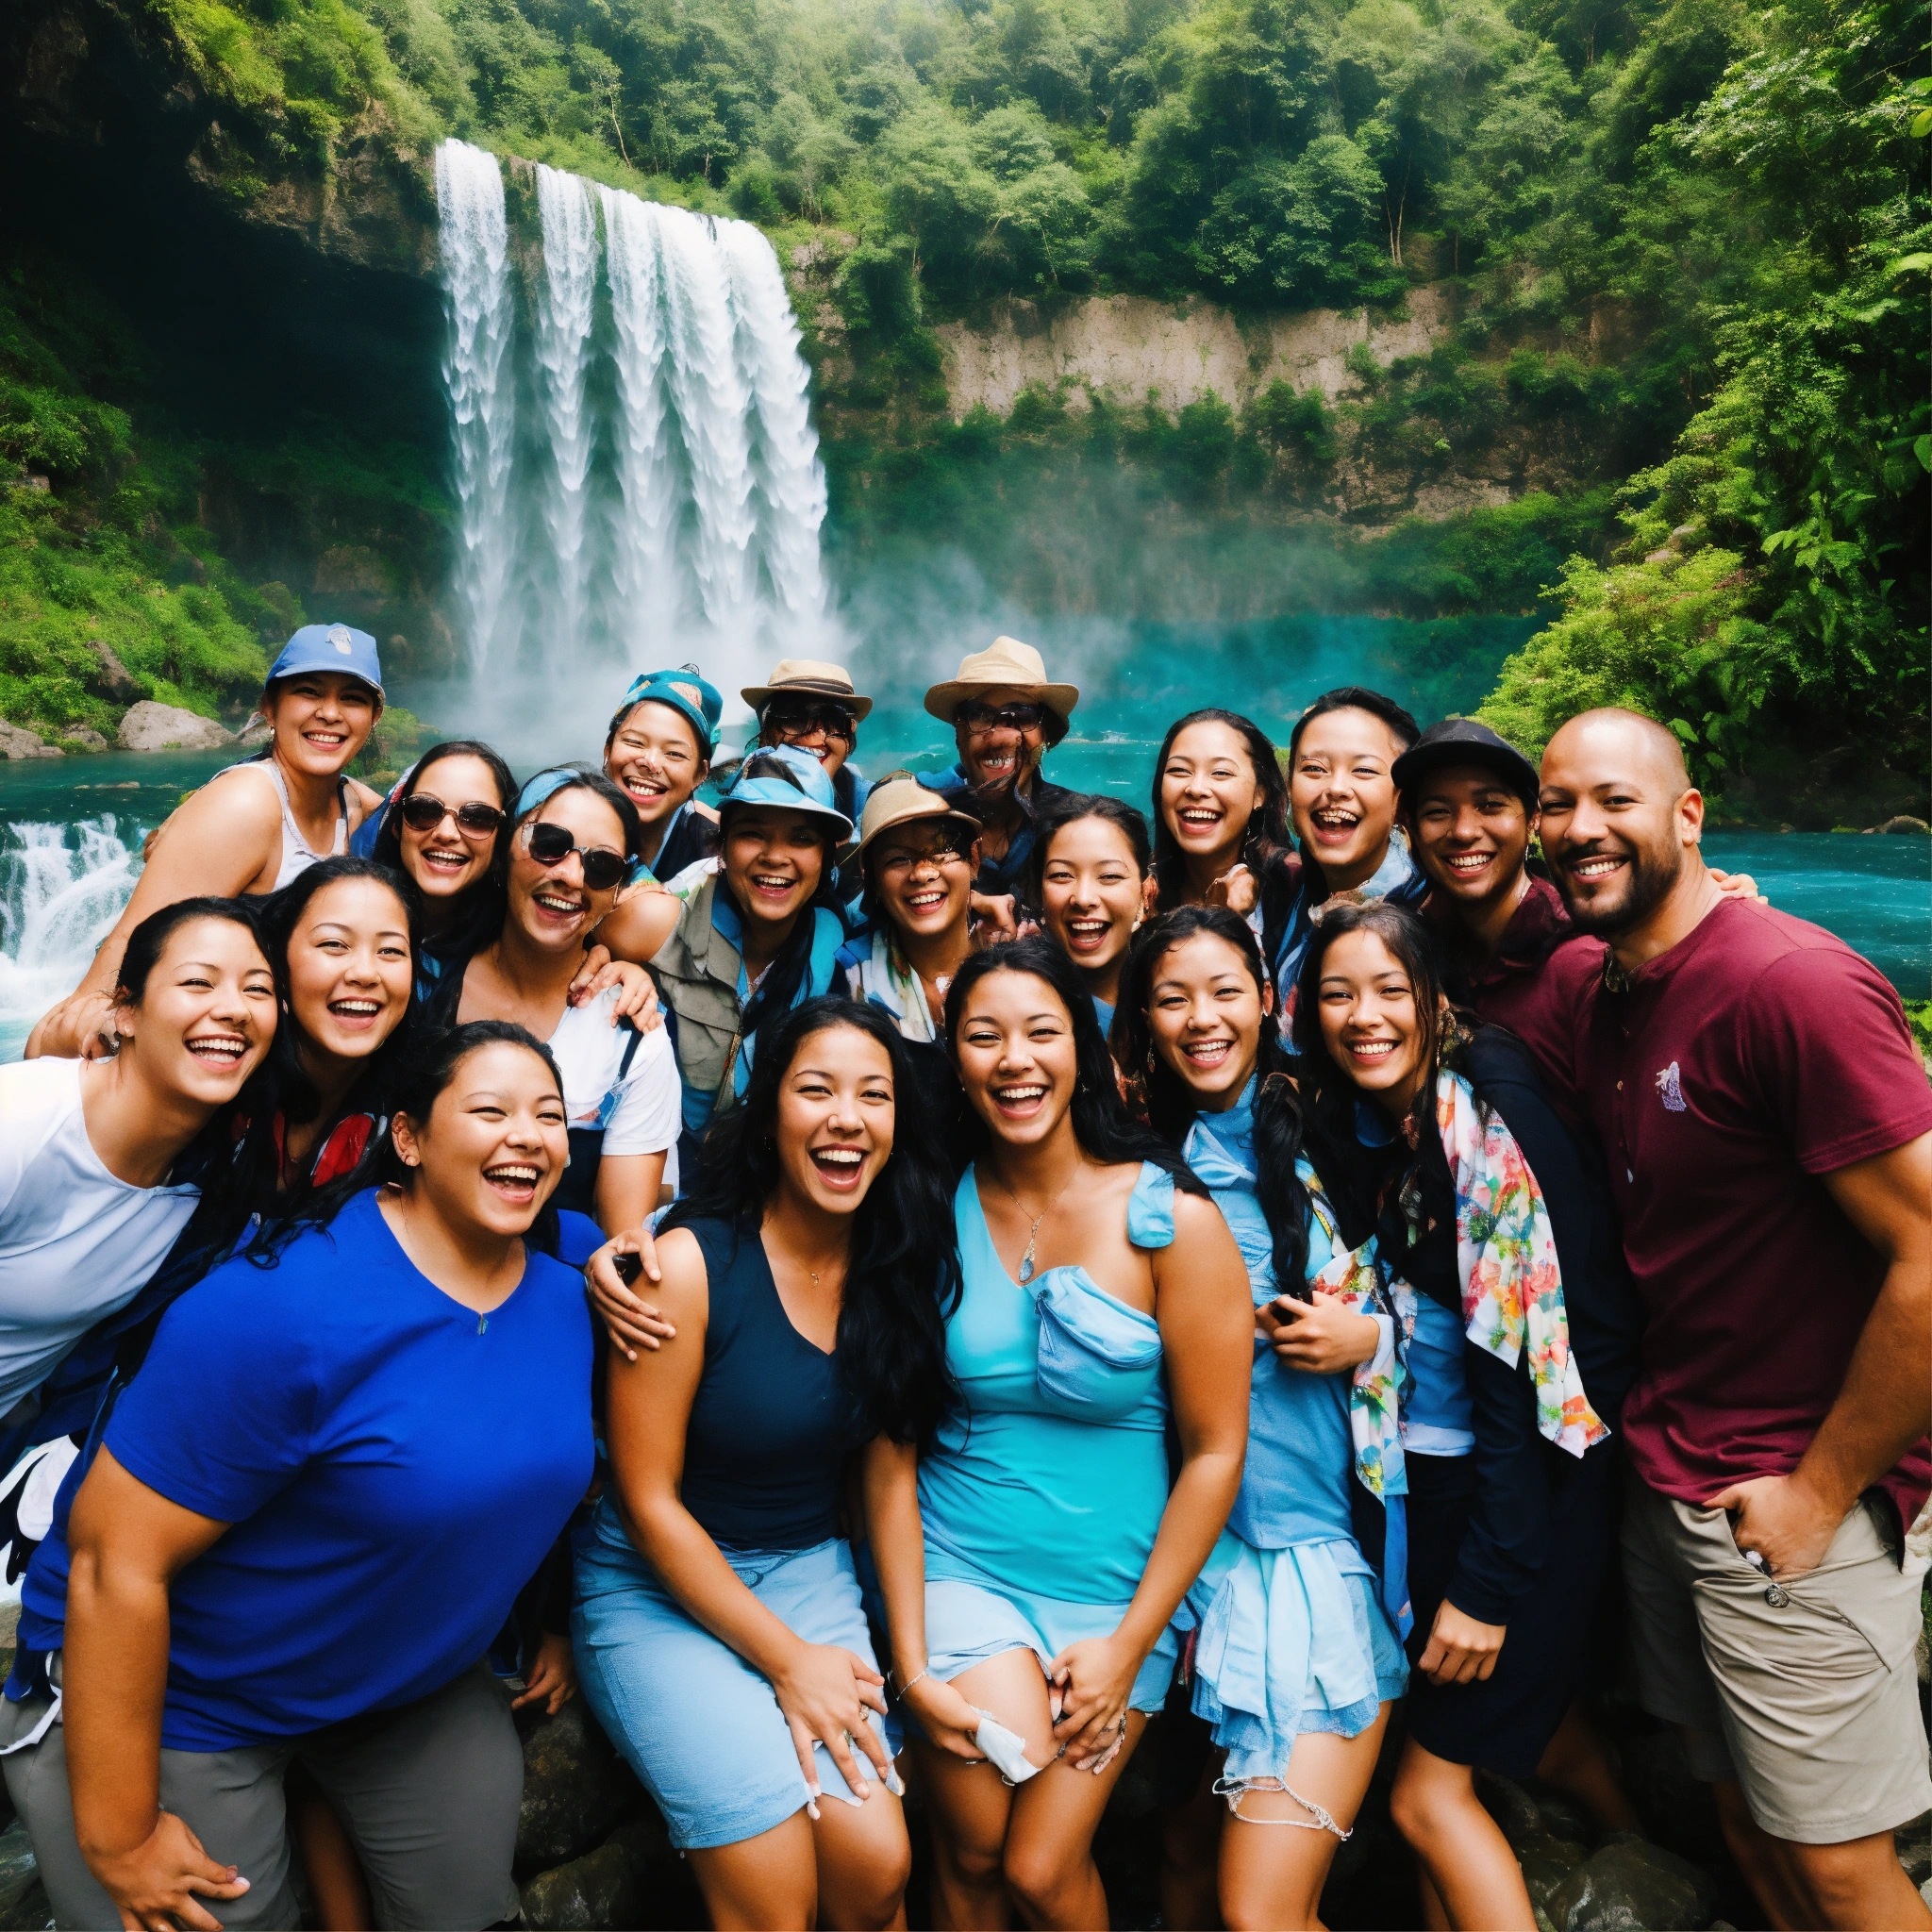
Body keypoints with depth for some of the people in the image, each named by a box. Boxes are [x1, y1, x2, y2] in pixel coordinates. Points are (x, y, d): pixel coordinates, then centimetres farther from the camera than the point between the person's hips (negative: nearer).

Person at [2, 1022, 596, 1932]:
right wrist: (116, 1839, -19)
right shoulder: (284, 1305, -31)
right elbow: (117, 1558, -26)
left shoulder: (566, 1292, -11)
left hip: (422, 1681, 6)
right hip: (191, 1696, -6)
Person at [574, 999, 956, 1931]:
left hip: (813, 1572, 4)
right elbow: (648, 1501, -14)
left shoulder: (895, 1268, -3)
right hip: (662, 1589, -4)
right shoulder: (692, 1261, -19)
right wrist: (786, 1659, -12)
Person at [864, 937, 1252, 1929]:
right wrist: (910, 1659, -6)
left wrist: (1129, 1649, -7)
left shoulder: (1171, 1219, -10)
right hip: (958, 1567, 1)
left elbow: (1214, 1451, -7)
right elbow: (889, 1449, -2)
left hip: (1117, 1582, -1)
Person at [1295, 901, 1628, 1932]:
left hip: (1531, 1486, -6)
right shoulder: (1344, 1126, 2)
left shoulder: (1489, 1112, -20)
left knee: (1429, 1790, 0)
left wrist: (1486, 1583, -20)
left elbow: (1526, 1355, -21)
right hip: (1419, 1471, 7)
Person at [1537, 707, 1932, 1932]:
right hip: (1663, 1483, 7)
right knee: (1741, 1818, 20)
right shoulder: (1608, 996, 6)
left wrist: (1820, 1492, -16)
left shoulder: (1795, 984, -20)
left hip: (1793, 1507, -7)